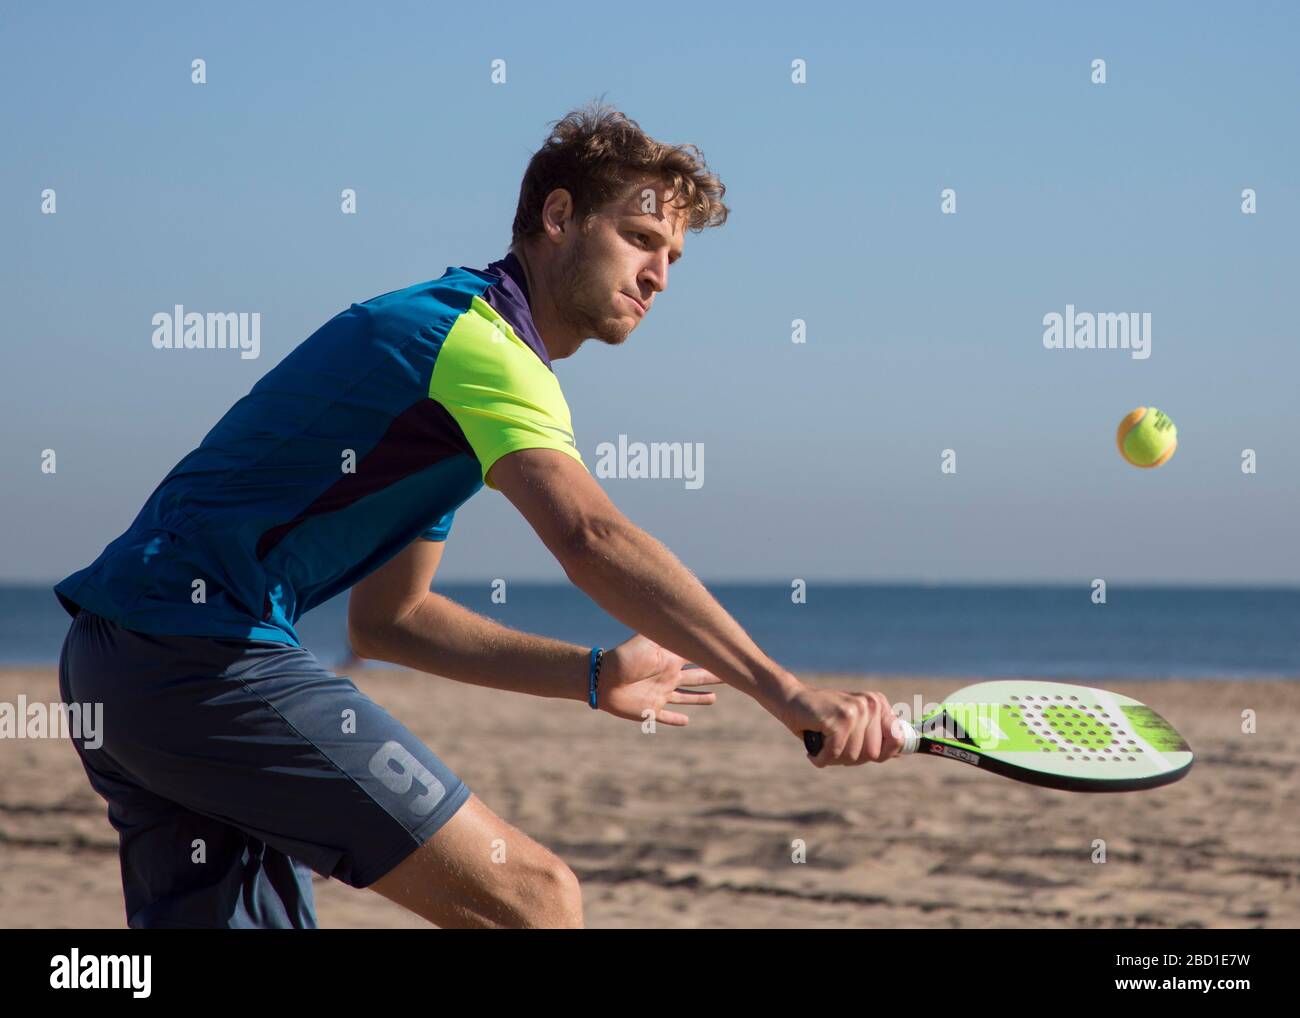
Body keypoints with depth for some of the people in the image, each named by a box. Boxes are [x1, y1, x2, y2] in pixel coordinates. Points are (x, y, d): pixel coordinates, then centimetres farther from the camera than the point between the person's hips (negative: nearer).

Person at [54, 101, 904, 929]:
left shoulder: (446, 328, 22)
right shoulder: (481, 338, -9)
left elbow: (384, 618, 24)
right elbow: (592, 540, -28)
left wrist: (591, 674, 18)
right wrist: (783, 689, -33)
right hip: (204, 651, -11)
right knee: (532, 897, -11)